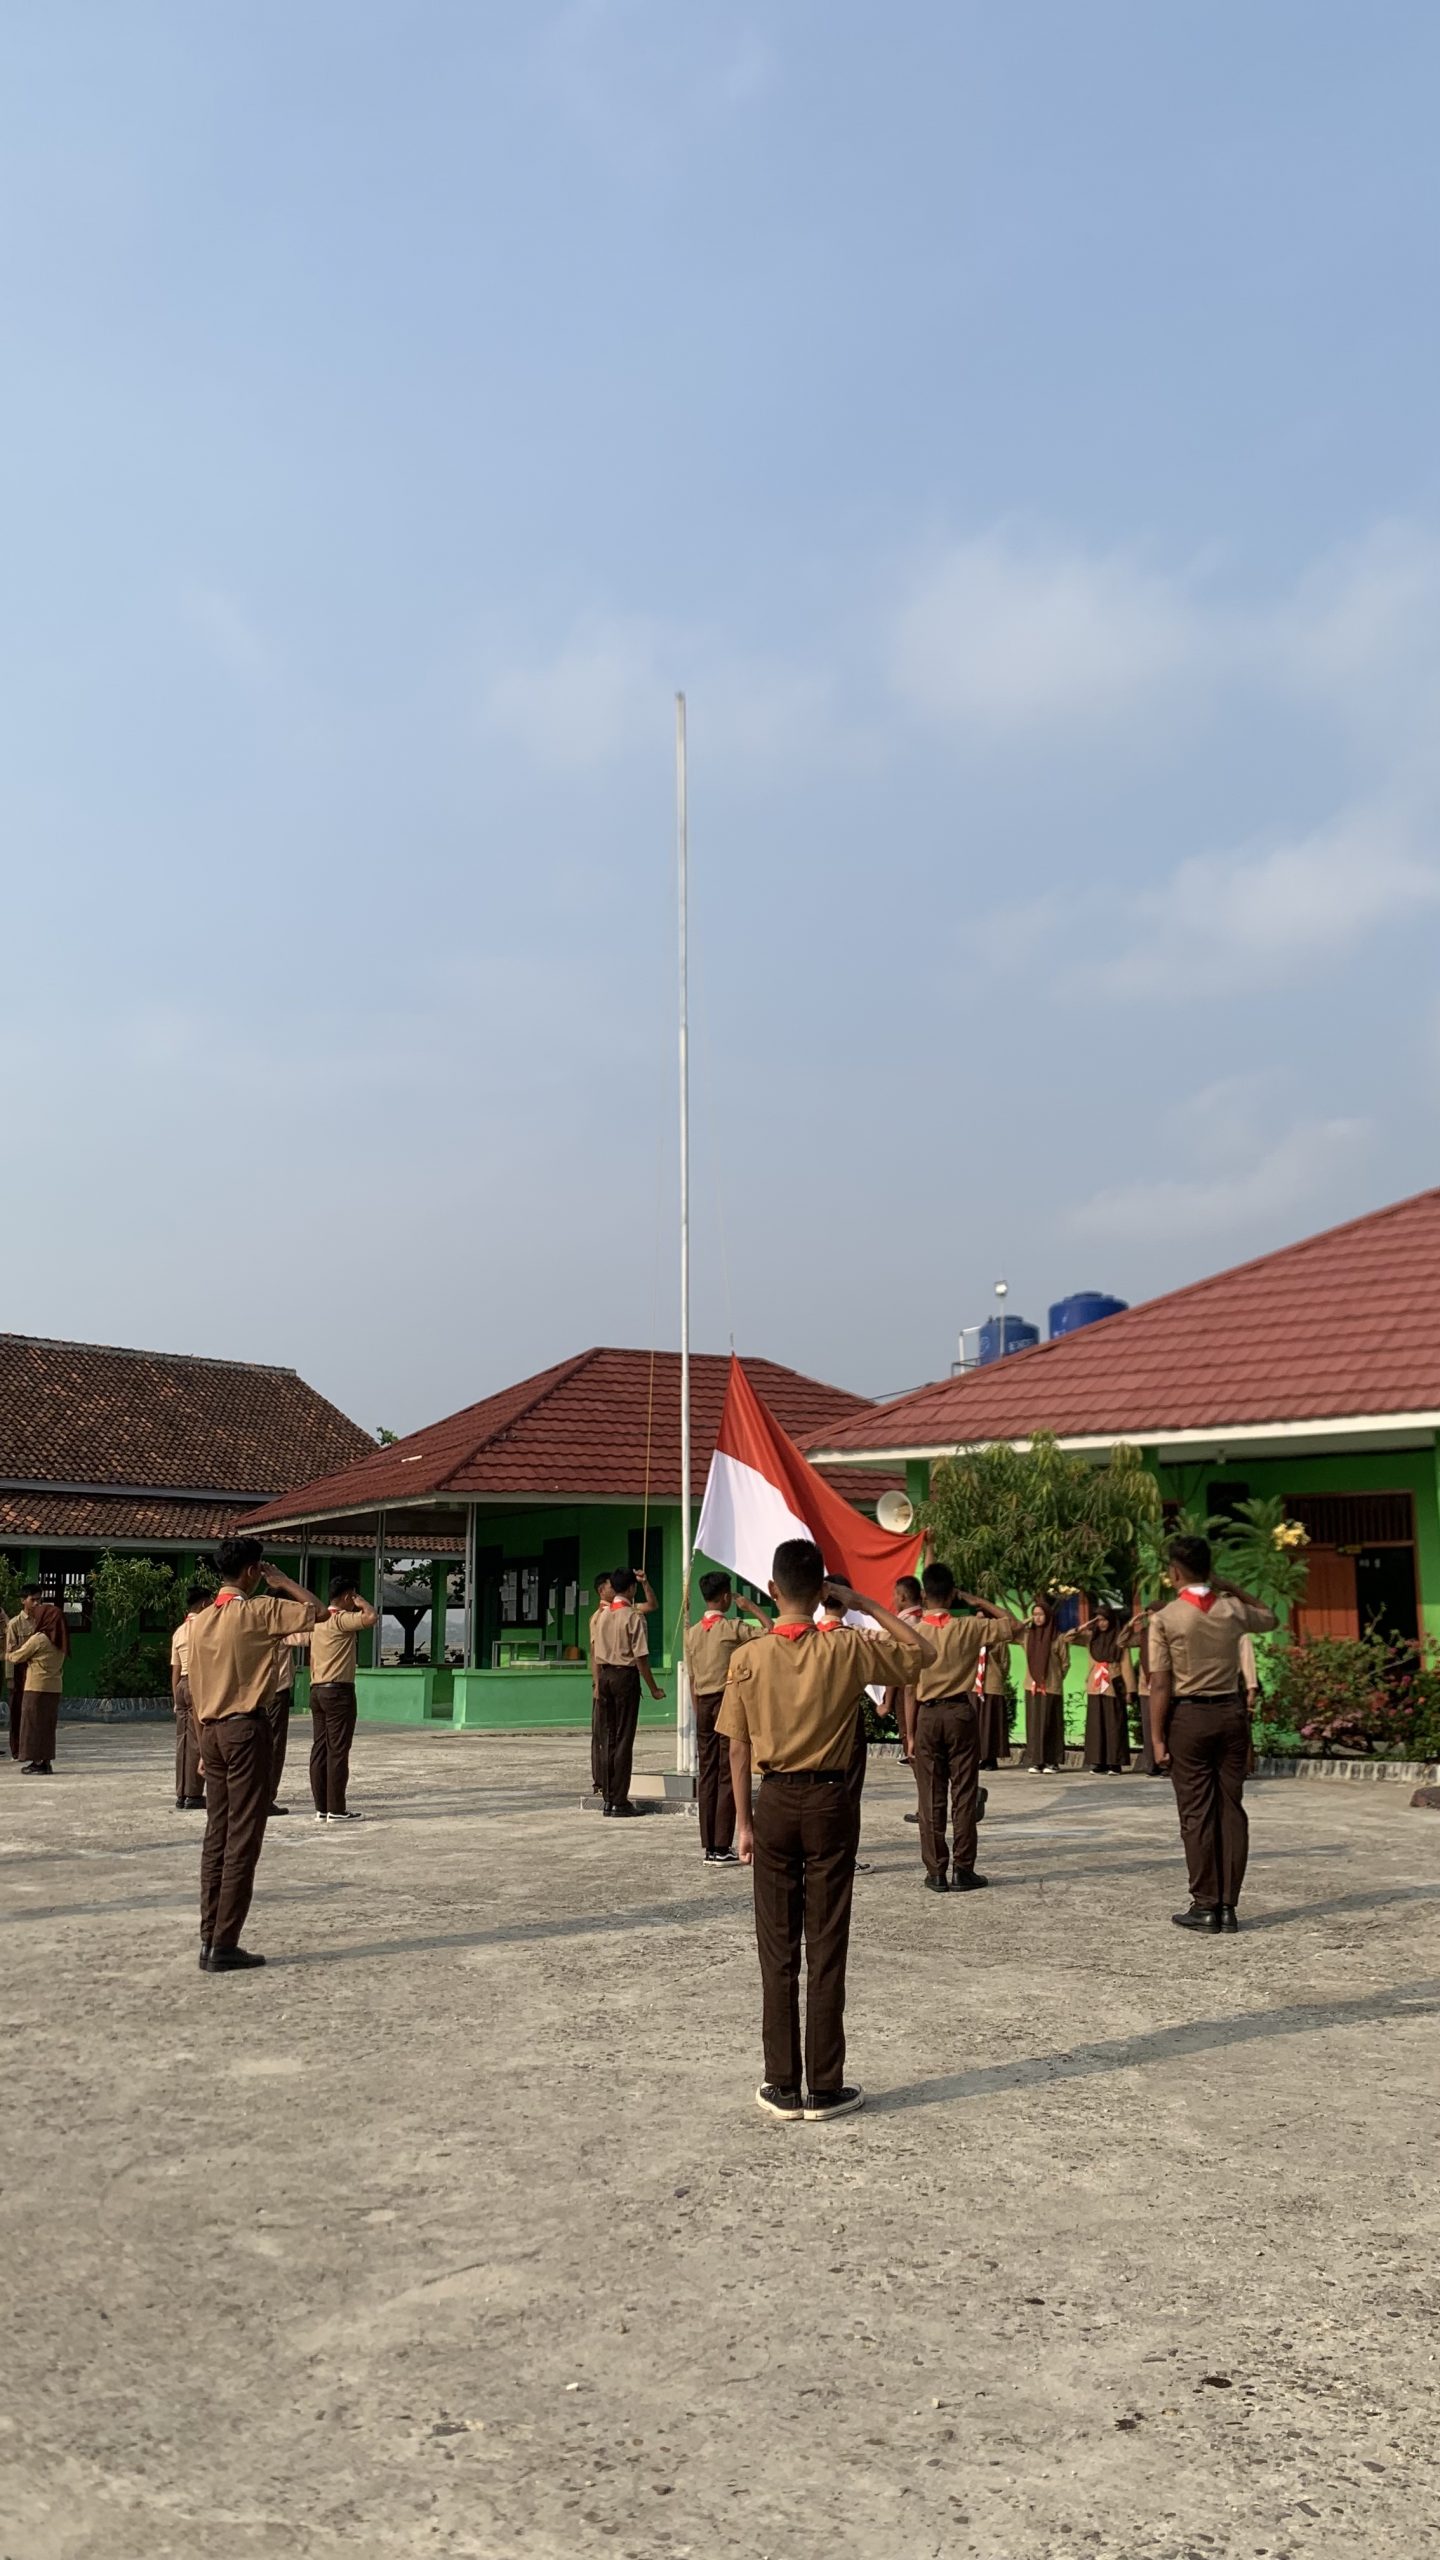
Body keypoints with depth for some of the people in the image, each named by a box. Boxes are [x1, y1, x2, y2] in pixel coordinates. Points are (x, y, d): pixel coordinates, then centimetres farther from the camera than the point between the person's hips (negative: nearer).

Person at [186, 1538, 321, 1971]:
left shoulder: (200, 1620, 9)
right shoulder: (258, 1611, -11)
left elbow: (195, 1691, 12)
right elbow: (314, 1610, -7)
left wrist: (205, 1746, 19)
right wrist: (282, 1582, 5)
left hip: (213, 1731, 7)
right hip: (246, 1729, -7)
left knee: (216, 1837, 11)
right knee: (242, 1840, -2)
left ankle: (209, 1940, 13)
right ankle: (224, 1946, -1)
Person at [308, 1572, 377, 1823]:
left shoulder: (318, 1621, 15)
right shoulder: (341, 1620, -13)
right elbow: (370, 1617, -28)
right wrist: (361, 1602, -9)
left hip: (317, 1690, 9)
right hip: (338, 1690, -9)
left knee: (320, 1749, 7)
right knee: (338, 1750, -5)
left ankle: (321, 1808, 9)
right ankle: (336, 1810, -4)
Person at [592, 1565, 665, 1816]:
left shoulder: (603, 1614, 7)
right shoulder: (634, 1616, -11)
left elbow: (598, 1655, 10)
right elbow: (641, 1658, -12)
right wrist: (653, 1689, -5)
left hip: (605, 1675, 6)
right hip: (626, 1676, -6)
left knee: (608, 1737, 11)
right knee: (624, 1739, -2)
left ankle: (607, 1797, 14)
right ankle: (620, 1800, -1)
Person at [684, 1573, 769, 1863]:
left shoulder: (692, 1633, 7)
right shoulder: (733, 1628, -10)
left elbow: (692, 1679, 11)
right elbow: (770, 1630, -13)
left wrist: (698, 1713, 18)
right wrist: (751, 1607, 0)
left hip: (704, 1704, 6)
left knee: (707, 1774, 10)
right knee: (728, 1776, -2)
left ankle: (708, 1845, 13)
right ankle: (720, 1849, -4)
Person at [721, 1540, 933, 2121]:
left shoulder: (747, 1658, -7)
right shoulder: (847, 1649, -9)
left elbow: (738, 1748, -3)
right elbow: (922, 1651, 4)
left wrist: (744, 1821, 6)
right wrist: (865, 1604, 3)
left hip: (775, 1801, 1)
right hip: (830, 1800, 0)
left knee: (778, 1951, 9)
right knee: (827, 1950, 7)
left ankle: (782, 2088, 14)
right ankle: (824, 2089, 13)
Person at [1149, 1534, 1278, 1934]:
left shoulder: (1164, 1619, -10)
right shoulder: (1233, 1611, 1)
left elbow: (1160, 1684, -11)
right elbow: (1270, 1618, 25)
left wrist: (1158, 1738, -5)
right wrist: (1227, 1585, 18)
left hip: (1189, 1716, -4)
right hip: (1231, 1711, 4)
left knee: (1196, 1812, 3)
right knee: (1231, 1808, 8)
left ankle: (1205, 1906, 5)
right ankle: (1228, 1906, 9)